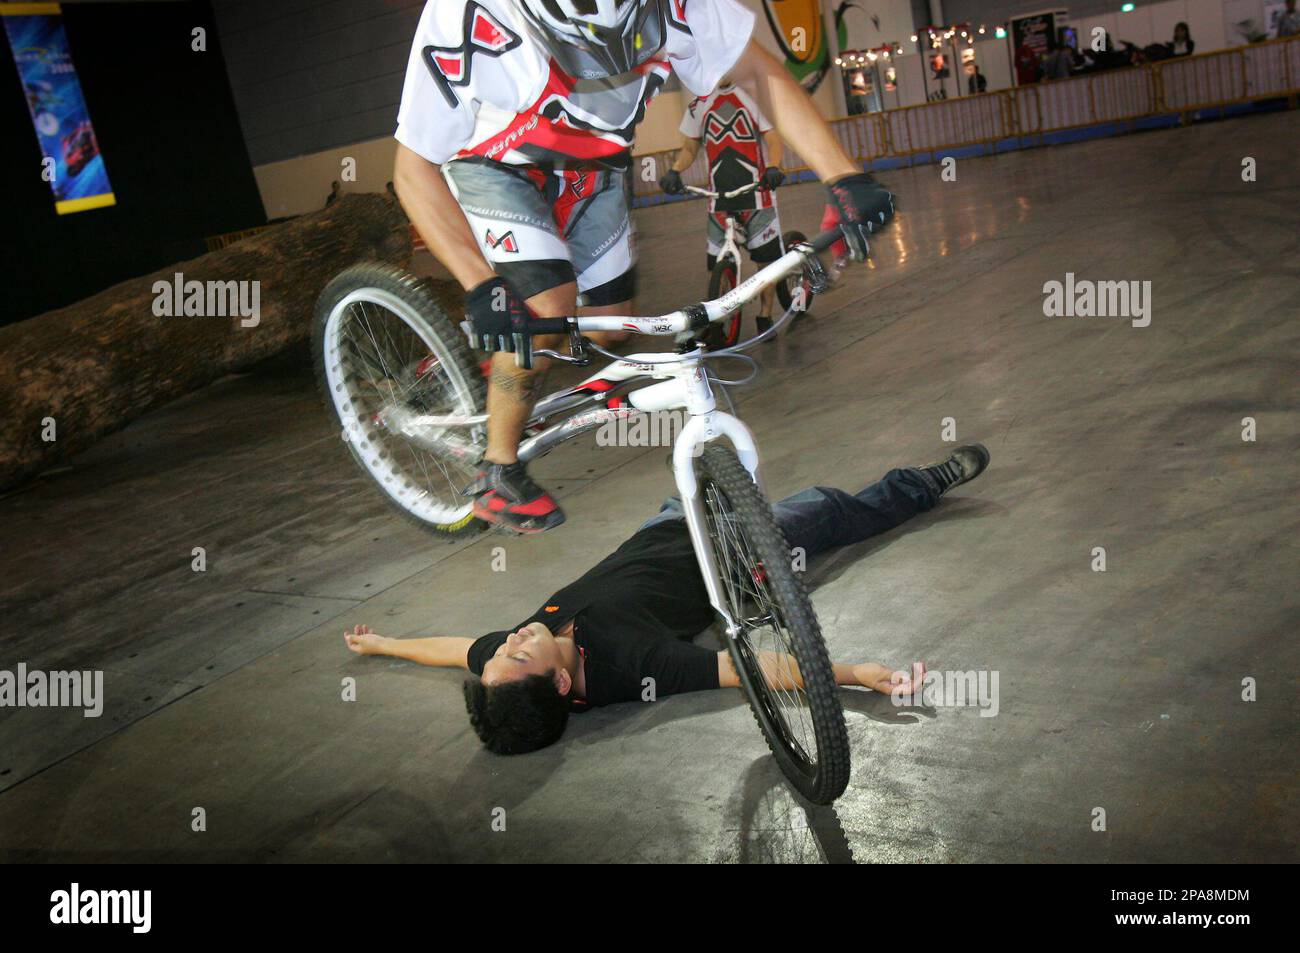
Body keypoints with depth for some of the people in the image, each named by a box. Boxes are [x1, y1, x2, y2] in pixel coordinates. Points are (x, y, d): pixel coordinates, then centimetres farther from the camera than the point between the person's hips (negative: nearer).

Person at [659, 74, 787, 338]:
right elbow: (689, 147, 17)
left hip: (756, 191, -2)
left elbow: (772, 137, -5)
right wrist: (674, 171, -3)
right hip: (719, 195, 2)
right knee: (719, 264, 0)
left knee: (767, 257, -3)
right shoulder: (699, 105, 12)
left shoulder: (752, 96, 3)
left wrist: (773, 168, -25)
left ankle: (765, 318, 11)